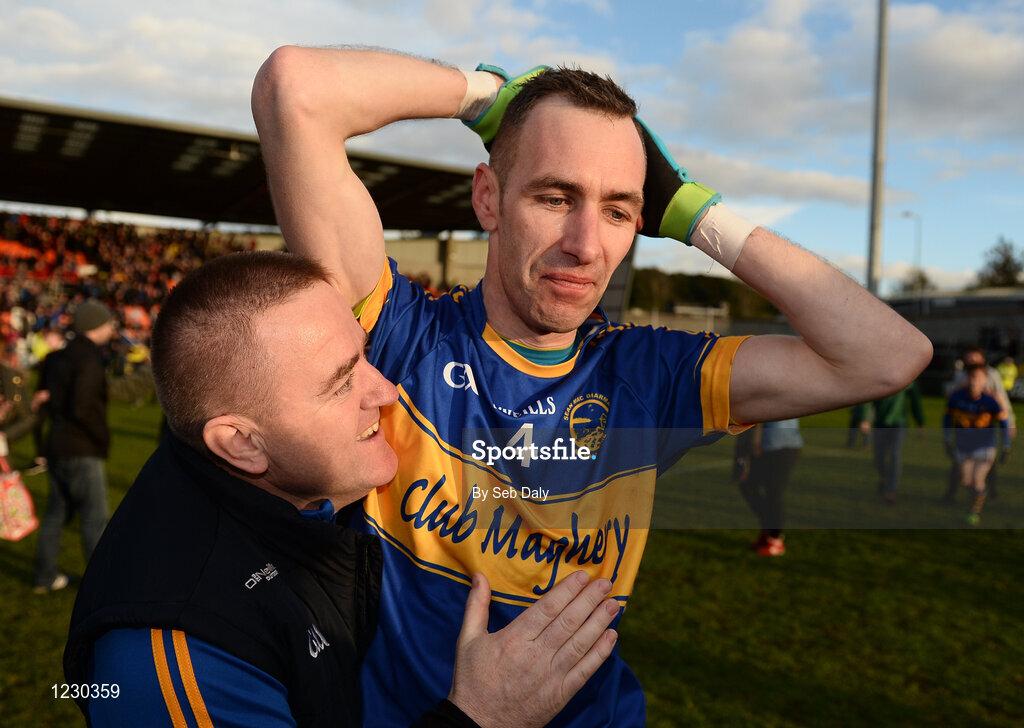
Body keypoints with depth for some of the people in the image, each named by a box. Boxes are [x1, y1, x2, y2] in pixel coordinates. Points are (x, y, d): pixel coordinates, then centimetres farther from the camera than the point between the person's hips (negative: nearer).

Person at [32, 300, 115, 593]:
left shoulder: (58, 357, 10)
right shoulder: (90, 360, -18)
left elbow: (45, 393, 21)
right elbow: (83, 408, -26)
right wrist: (104, 437, -13)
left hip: (56, 445, 9)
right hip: (82, 450, -9)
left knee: (57, 511, 18)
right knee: (95, 515, 1)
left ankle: (45, 577, 27)